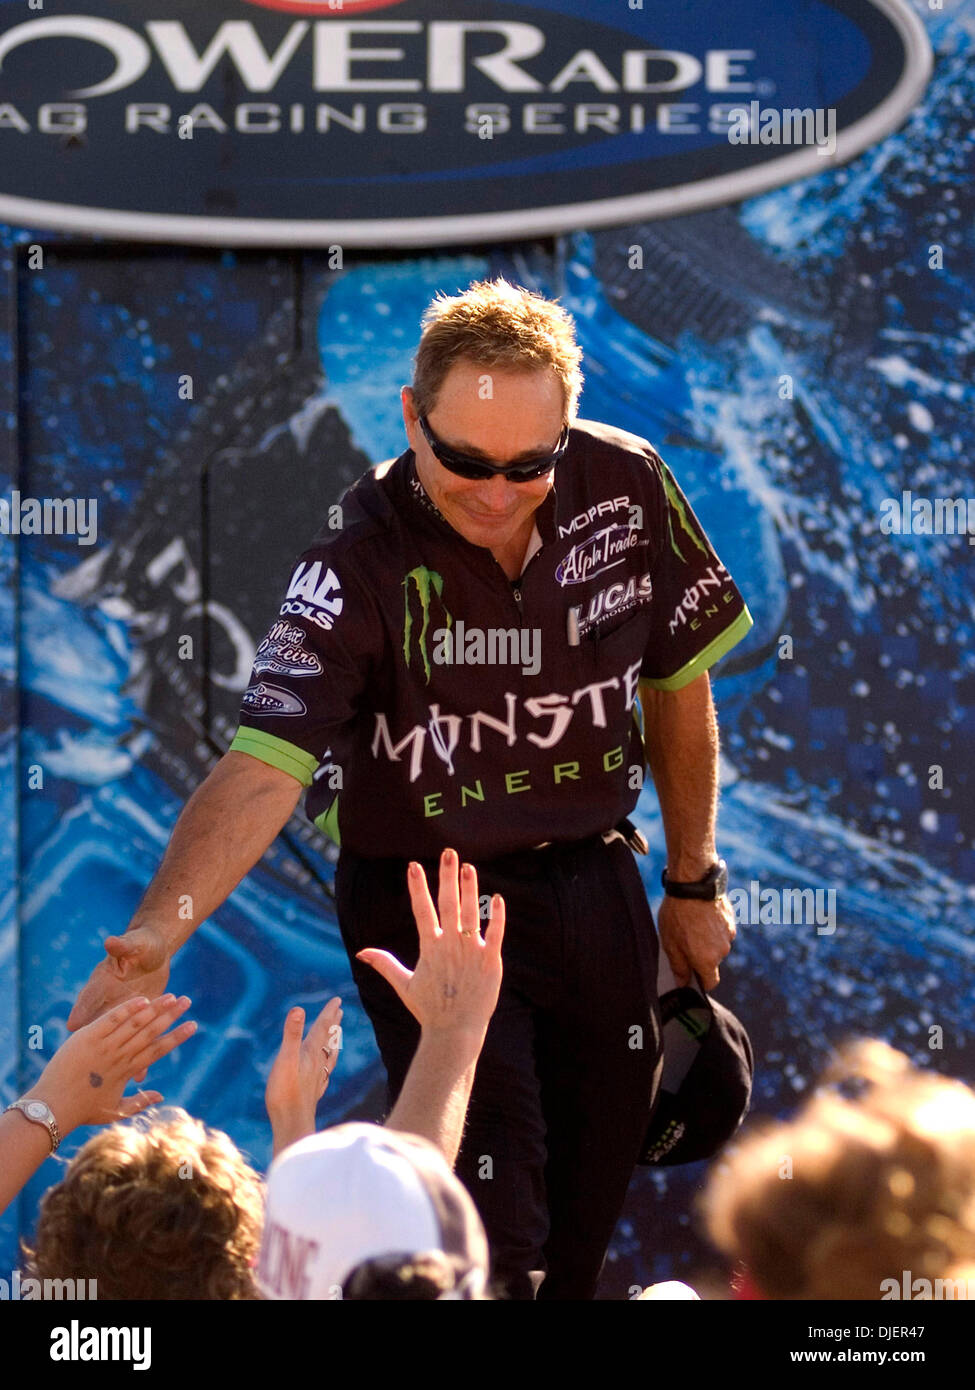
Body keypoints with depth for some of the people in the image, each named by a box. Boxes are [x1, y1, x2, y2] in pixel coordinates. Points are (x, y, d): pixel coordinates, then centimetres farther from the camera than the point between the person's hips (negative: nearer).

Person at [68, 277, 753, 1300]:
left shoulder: (627, 486, -9)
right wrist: (158, 929, -48)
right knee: (491, 1214, -13)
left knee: (592, 1204, 13)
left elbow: (676, 683, 7)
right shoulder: (361, 565, -21)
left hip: (595, 882, 4)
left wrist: (693, 882, 13)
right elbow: (264, 764, -32)